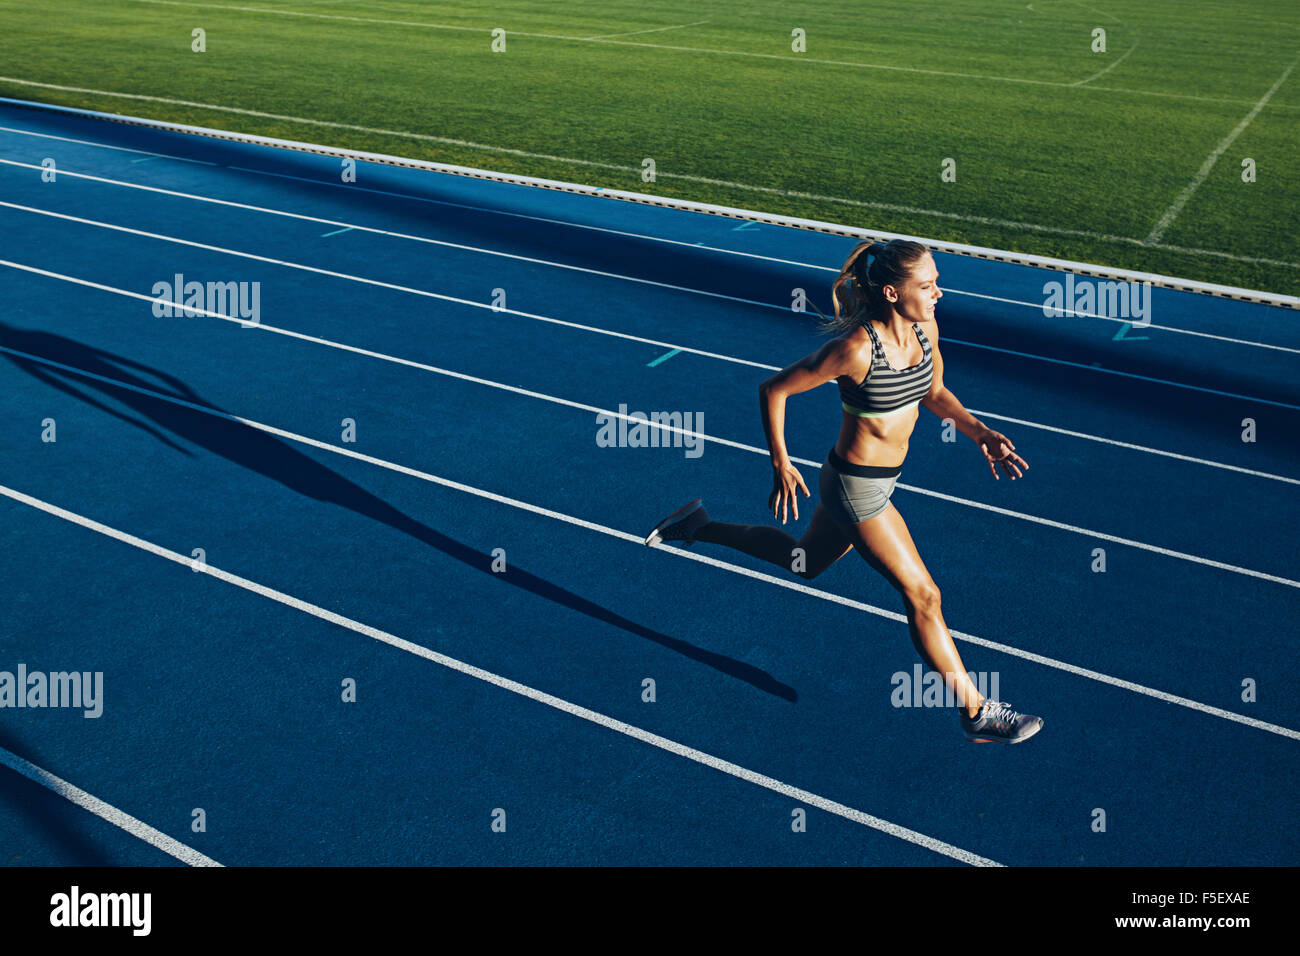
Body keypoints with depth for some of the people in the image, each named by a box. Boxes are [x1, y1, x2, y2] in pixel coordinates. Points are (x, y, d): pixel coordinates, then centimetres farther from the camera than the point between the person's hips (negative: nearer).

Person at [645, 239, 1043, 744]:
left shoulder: (924, 328, -6)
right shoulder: (856, 348, -28)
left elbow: (934, 393, 14)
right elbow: (773, 390, -17)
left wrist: (982, 433, 0)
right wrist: (780, 464, -13)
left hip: (878, 478, 9)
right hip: (856, 487, -9)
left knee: (806, 563, 30)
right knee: (923, 597, 0)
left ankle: (701, 526, 41)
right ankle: (976, 713, 16)